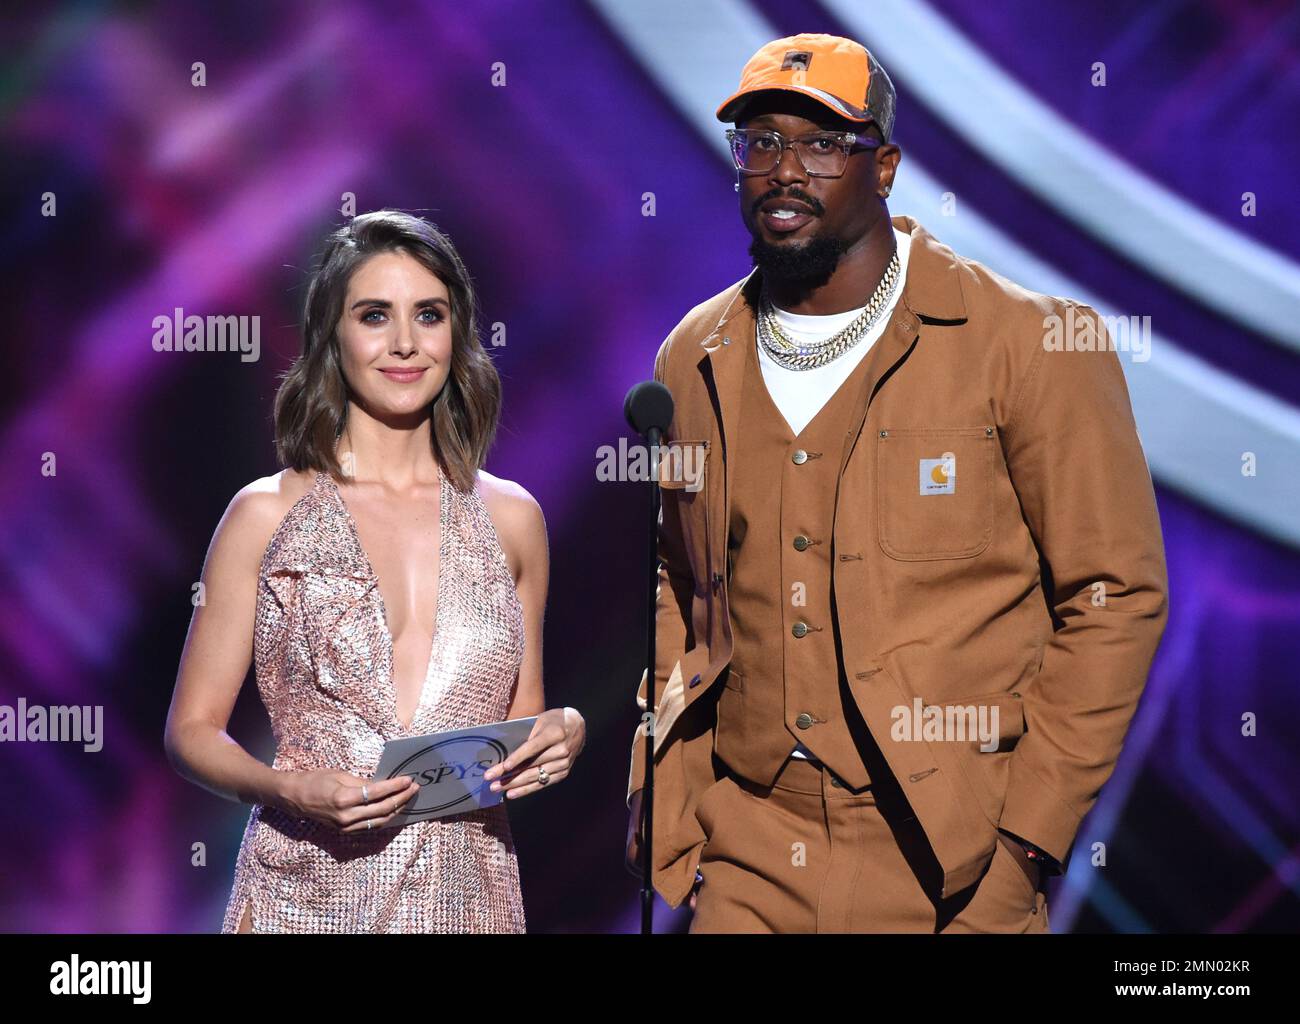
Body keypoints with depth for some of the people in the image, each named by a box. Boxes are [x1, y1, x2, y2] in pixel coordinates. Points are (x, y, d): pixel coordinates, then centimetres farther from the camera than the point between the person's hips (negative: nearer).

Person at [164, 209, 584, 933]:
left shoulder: (511, 518, 5)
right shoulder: (267, 515, -3)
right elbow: (194, 729, 0)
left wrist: (564, 736, -6)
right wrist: (291, 790, -17)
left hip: (470, 893, 3)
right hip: (309, 894, -2)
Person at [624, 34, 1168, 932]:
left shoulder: (1028, 342, -7)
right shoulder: (694, 360, 6)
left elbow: (1116, 594, -6)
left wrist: (1026, 836, -10)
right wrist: (667, 814, 6)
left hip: (943, 866, -3)